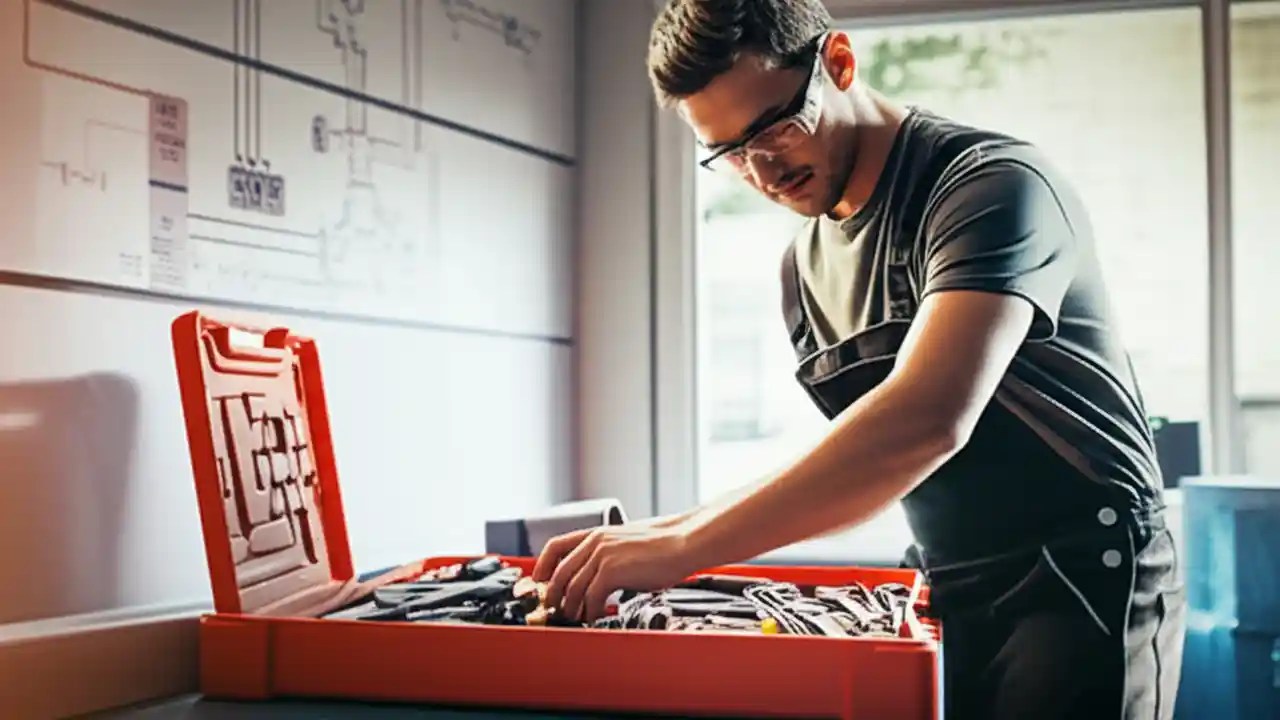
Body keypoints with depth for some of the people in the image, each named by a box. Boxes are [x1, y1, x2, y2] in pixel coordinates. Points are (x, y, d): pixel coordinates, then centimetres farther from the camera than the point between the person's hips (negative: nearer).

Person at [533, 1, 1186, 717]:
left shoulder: (995, 184, -16)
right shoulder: (805, 267, 9)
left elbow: (927, 419, -31)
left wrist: (685, 544, -34)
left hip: (1082, 576, -6)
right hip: (950, 594, 7)